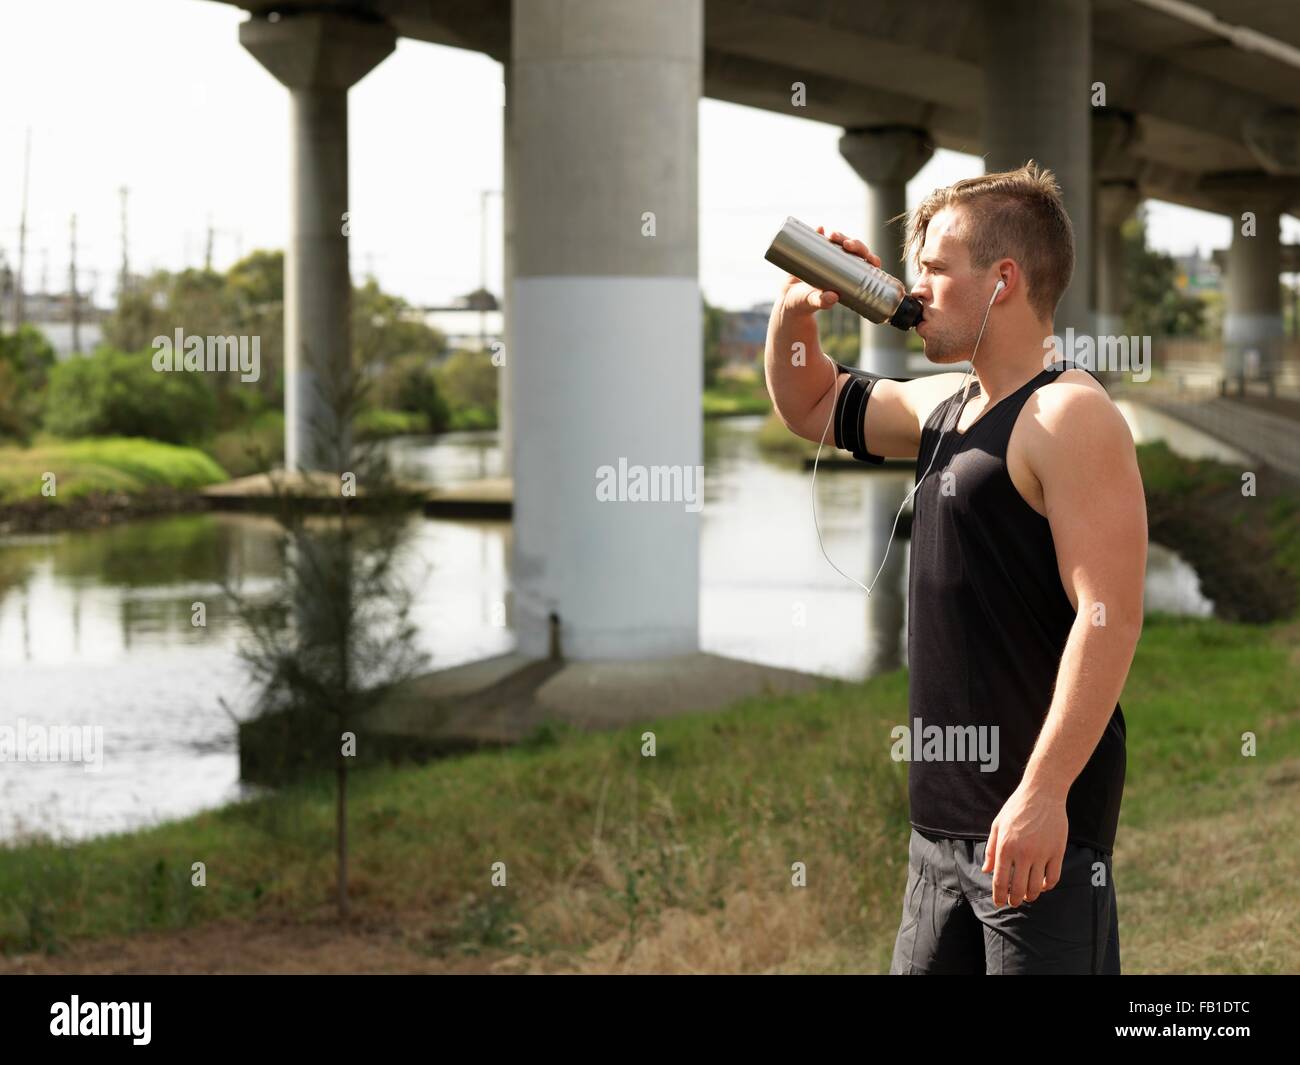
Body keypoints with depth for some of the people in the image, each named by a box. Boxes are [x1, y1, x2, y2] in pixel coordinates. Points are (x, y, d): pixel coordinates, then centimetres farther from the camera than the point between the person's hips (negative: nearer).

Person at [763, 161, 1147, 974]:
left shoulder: (1070, 414, -13)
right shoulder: (945, 406, 15)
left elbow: (1109, 617, -21)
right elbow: (811, 407, 33)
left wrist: (1044, 793, -26)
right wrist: (797, 312, 13)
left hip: (1037, 814, -9)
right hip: (945, 815, 9)